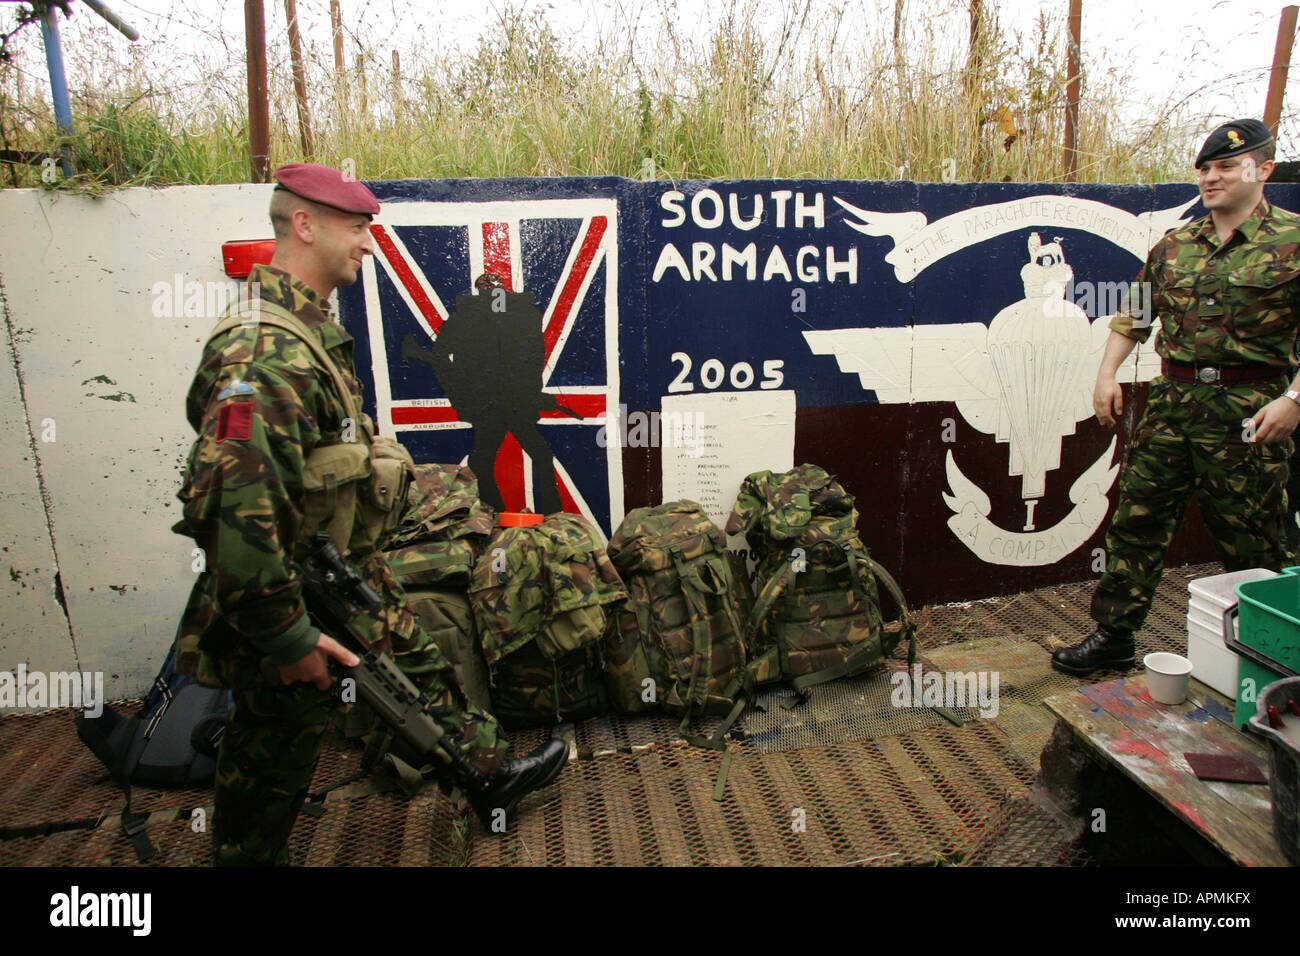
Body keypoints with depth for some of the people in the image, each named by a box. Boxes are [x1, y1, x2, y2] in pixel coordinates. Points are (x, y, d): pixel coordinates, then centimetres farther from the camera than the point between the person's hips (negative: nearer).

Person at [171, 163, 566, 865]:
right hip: (292, 595, -10)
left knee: (418, 664, 21)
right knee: (276, 756, 11)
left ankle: (487, 777, 40)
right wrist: (286, 635, -26)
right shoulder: (266, 349, -27)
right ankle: (248, 857, 35)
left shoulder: (308, 328, 7)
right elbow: (239, 505, -33)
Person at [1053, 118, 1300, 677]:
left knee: (1251, 542, 7)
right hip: (1172, 402, 4)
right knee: (1137, 520, 3)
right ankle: (1114, 635, 13)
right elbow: (1133, 315, 18)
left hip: (1251, 411, -4)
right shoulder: (1174, 247, 12)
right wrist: (1106, 375, 8)